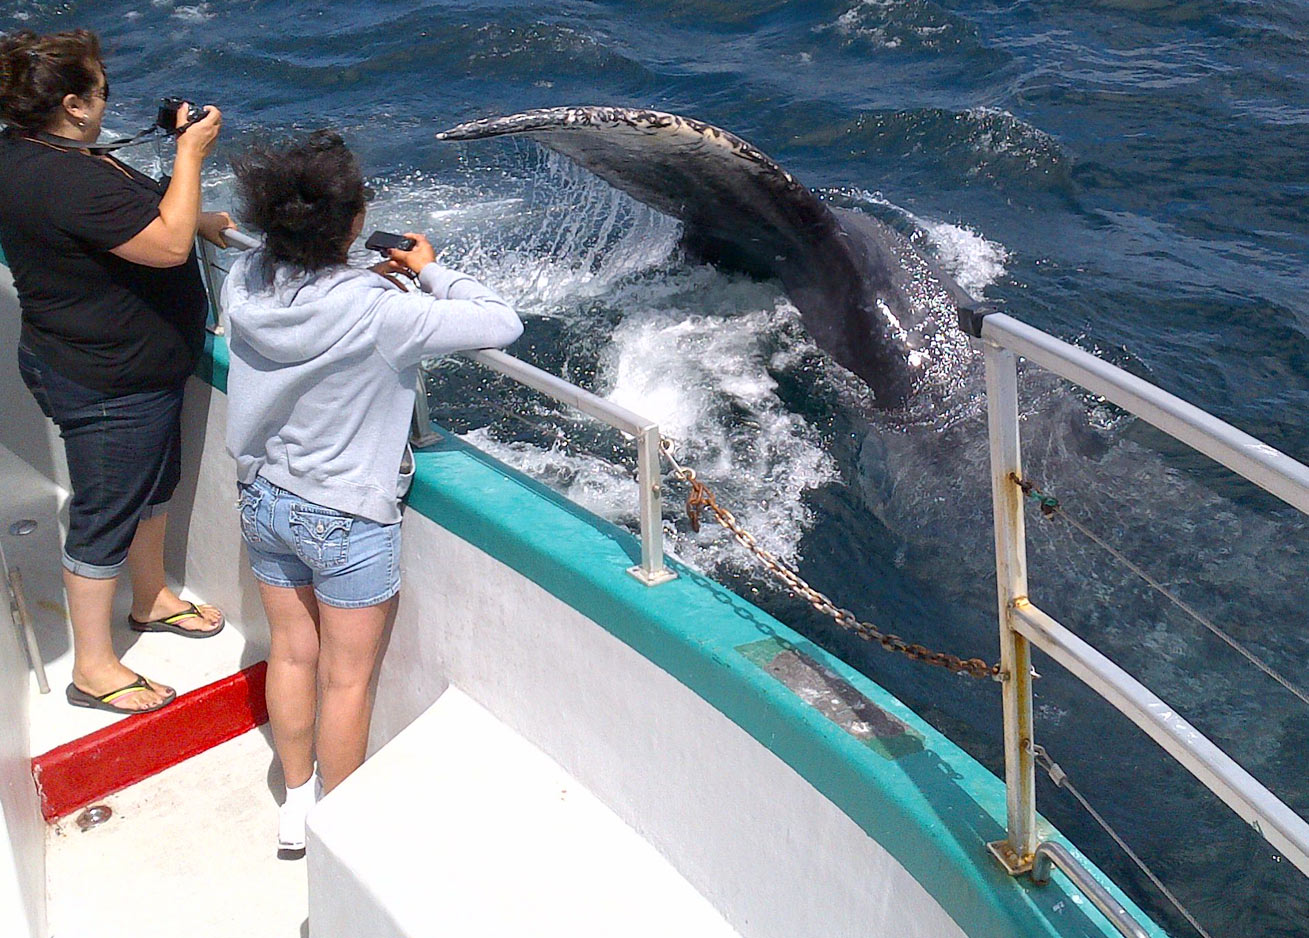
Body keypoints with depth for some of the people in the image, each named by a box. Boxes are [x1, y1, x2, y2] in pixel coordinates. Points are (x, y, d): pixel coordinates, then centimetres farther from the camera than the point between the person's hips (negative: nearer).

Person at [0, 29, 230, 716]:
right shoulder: (68, 179, -31)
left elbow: (131, 218, 18)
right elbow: (169, 245, -30)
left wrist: (197, 219, 12)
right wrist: (190, 155, -22)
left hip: (137, 364, 11)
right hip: (107, 382, -11)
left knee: (154, 481, 25)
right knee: (106, 515, 2)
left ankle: (152, 599, 47)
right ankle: (92, 669, 18)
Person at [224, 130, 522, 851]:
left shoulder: (243, 282, -11)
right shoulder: (376, 312, -29)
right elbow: (503, 325, -22)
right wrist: (430, 270, -9)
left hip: (262, 501, 6)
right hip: (345, 520, -6)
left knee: (290, 653, 23)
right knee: (345, 679, 14)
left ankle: (296, 800, 42)